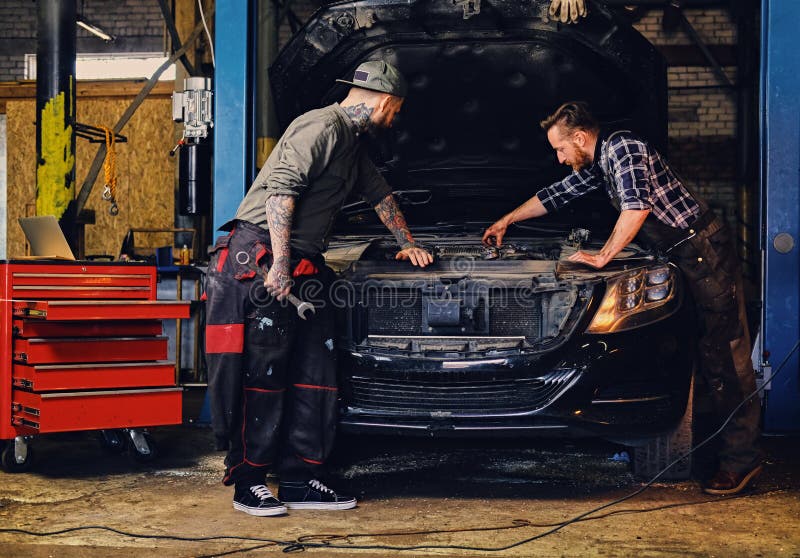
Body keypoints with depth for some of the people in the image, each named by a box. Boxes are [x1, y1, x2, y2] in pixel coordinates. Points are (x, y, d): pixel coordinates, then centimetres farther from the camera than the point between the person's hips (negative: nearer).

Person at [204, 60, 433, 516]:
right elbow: (282, 188, -21)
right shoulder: (323, 126, -11)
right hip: (263, 257, -10)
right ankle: (248, 483, 2)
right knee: (263, 375, -6)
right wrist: (280, 265, -24)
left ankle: (300, 479, 10)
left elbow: (380, 194, 37)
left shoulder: (353, 144, 22)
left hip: (305, 269, 10)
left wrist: (407, 243, 44)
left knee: (316, 375, 5)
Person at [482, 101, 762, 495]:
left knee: (725, 355, -9)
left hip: (705, 250, -10)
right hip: (683, 256, 10)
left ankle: (741, 458, -8)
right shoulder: (596, 166, 17)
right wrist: (507, 220, 38)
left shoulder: (624, 149, -13)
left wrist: (601, 258, -20)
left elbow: (637, 208, -25)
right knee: (707, 355, 8)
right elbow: (555, 195, 30)